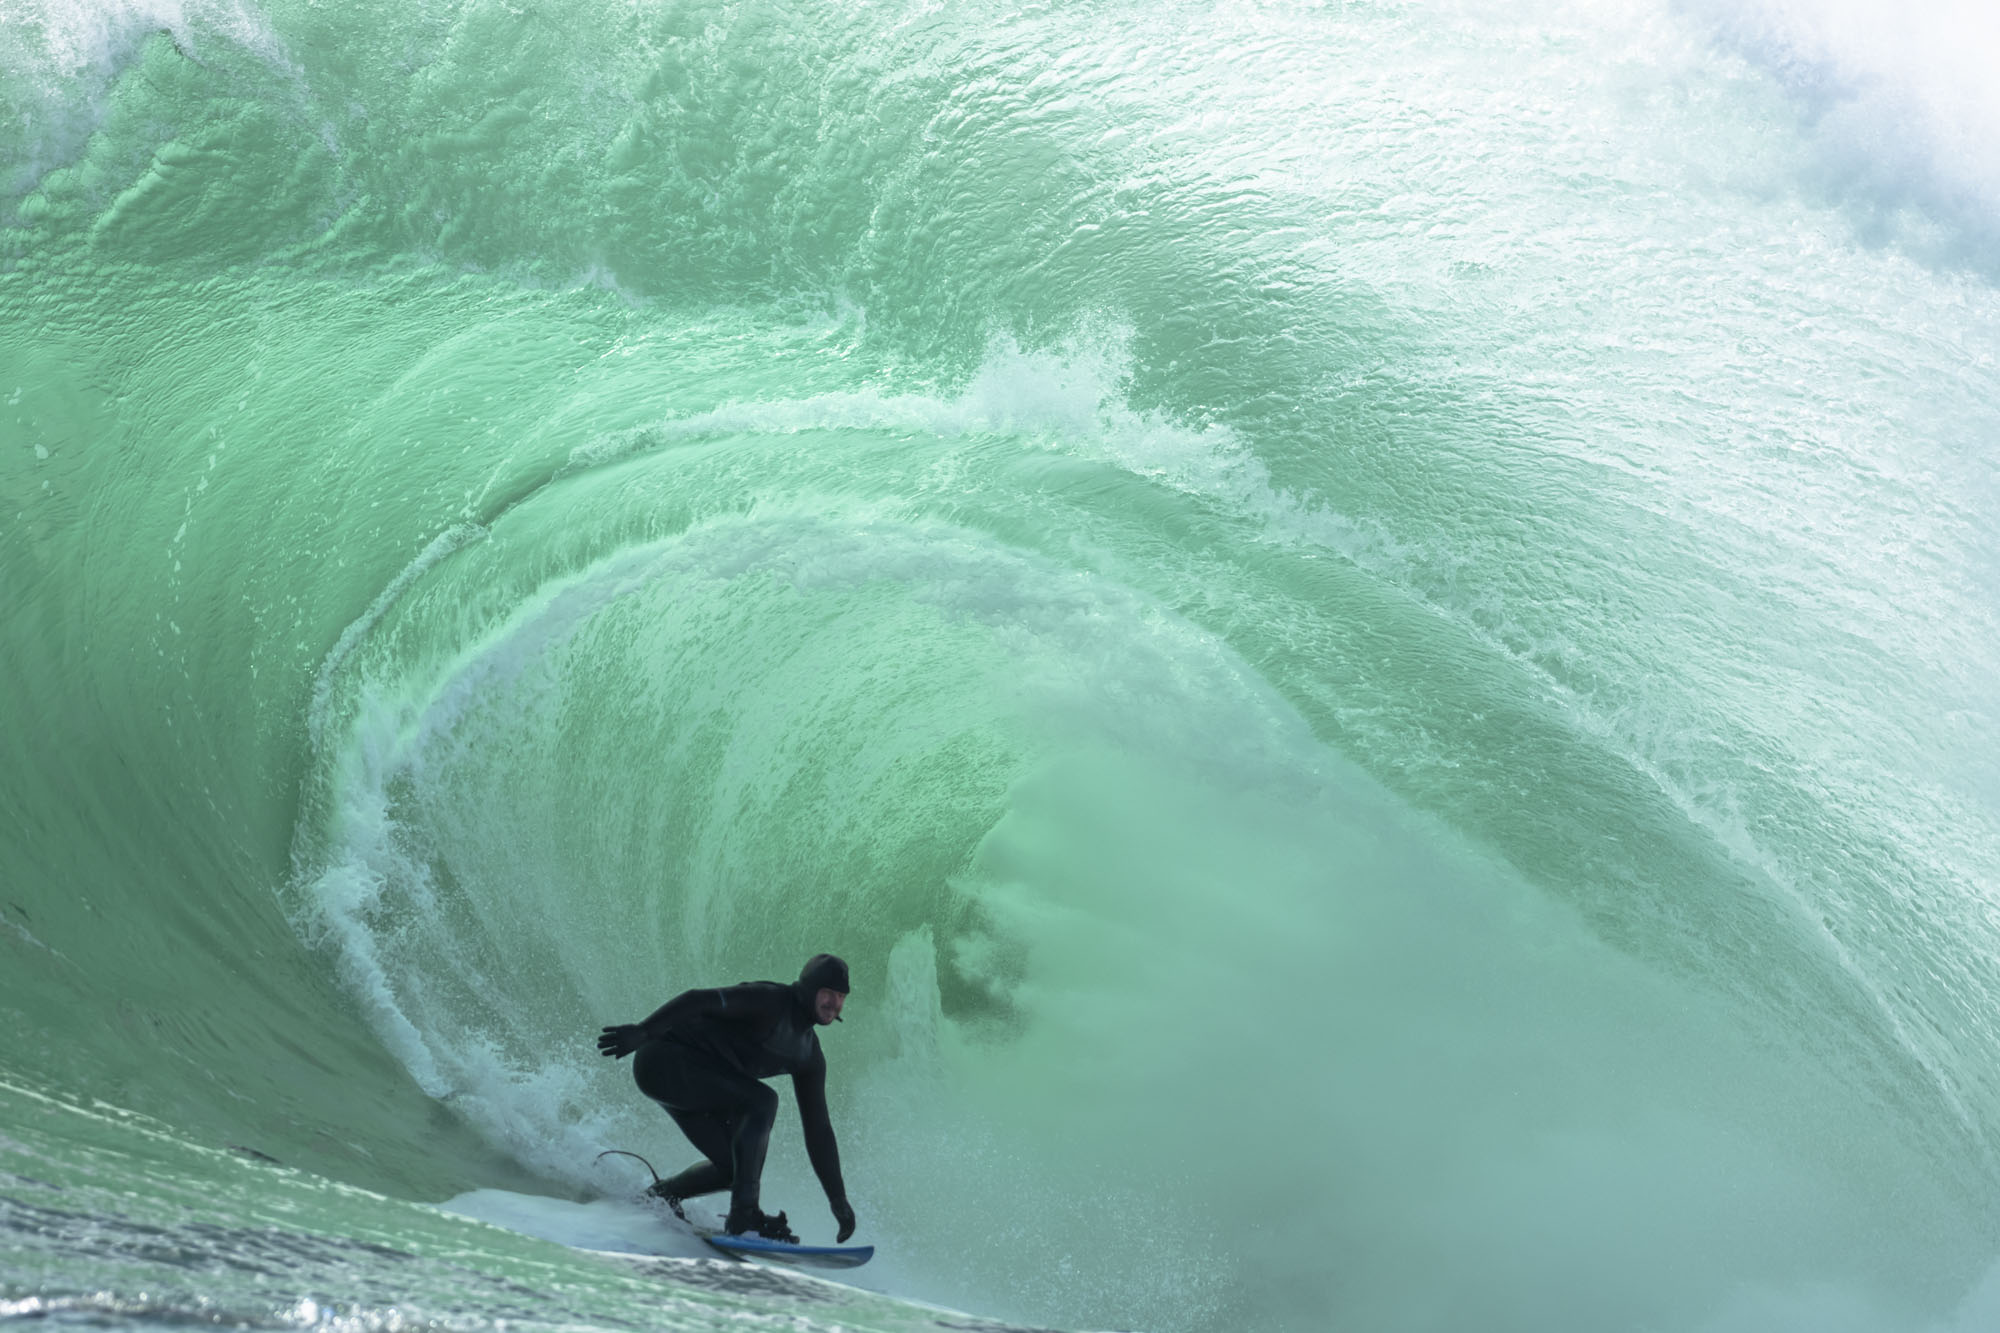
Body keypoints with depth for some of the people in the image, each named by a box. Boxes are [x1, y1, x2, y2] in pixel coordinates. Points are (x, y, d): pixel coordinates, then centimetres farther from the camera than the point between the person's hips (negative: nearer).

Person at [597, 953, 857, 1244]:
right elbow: (697, 1000, -25)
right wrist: (642, 1032, -36)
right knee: (761, 1101, -24)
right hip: (664, 1059, -9)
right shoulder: (769, 1000, -15)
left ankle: (658, 1197, 22)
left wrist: (838, 1199, 9)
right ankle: (744, 1214, -23)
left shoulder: (810, 1055, 9)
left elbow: (818, 1128, 12)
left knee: (736, 1166, 3)